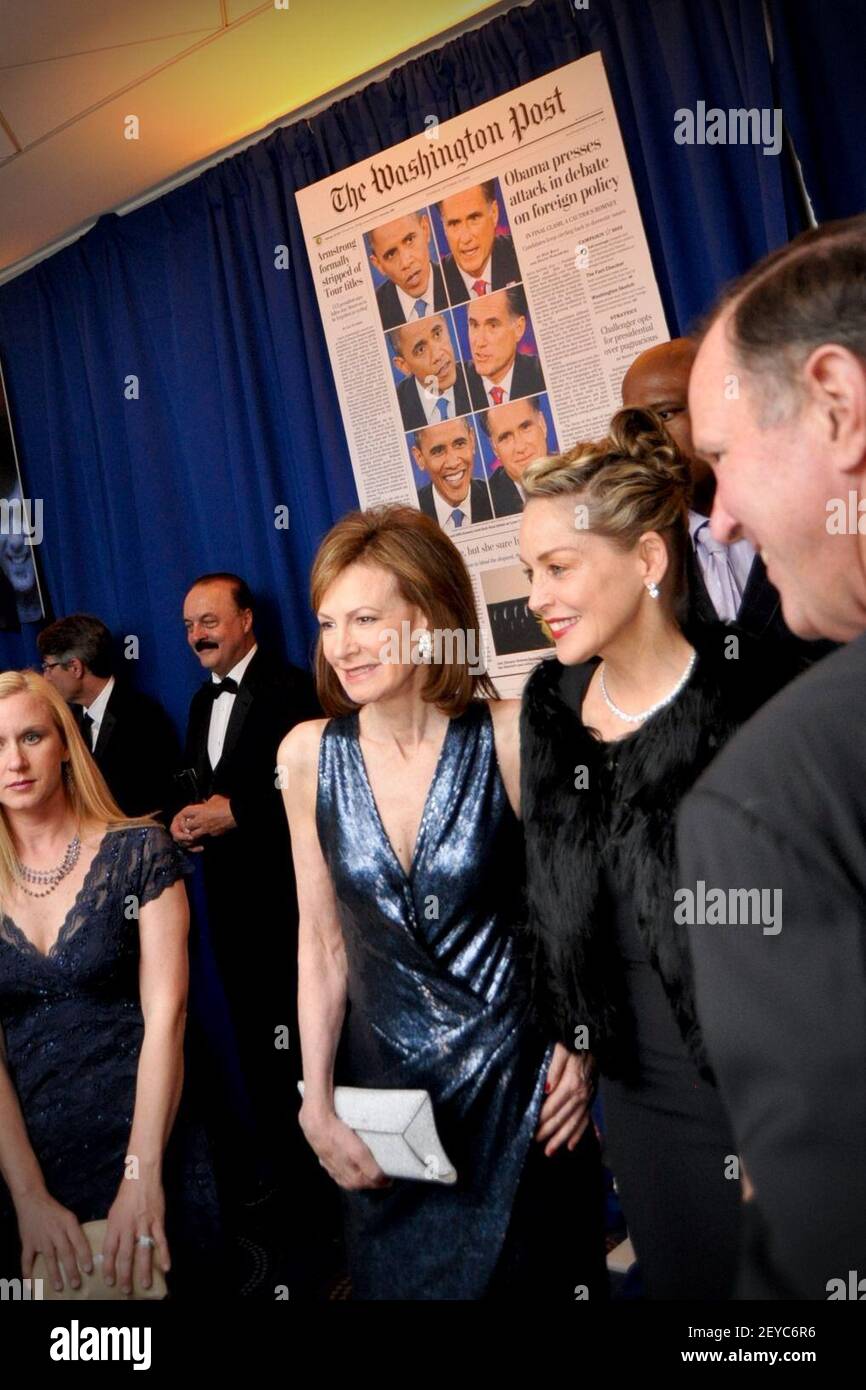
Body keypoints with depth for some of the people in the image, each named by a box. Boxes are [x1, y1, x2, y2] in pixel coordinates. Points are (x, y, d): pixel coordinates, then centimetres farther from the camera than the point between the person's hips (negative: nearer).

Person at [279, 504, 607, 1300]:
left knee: (533, 1275, 17)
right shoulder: (308, 755, -8)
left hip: (518, 1081, -2)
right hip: (383, 1084, 3)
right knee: (397, 1273, 22)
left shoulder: (509, 739, -17)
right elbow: (323, 940, -1)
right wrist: (318, 1102, -1)